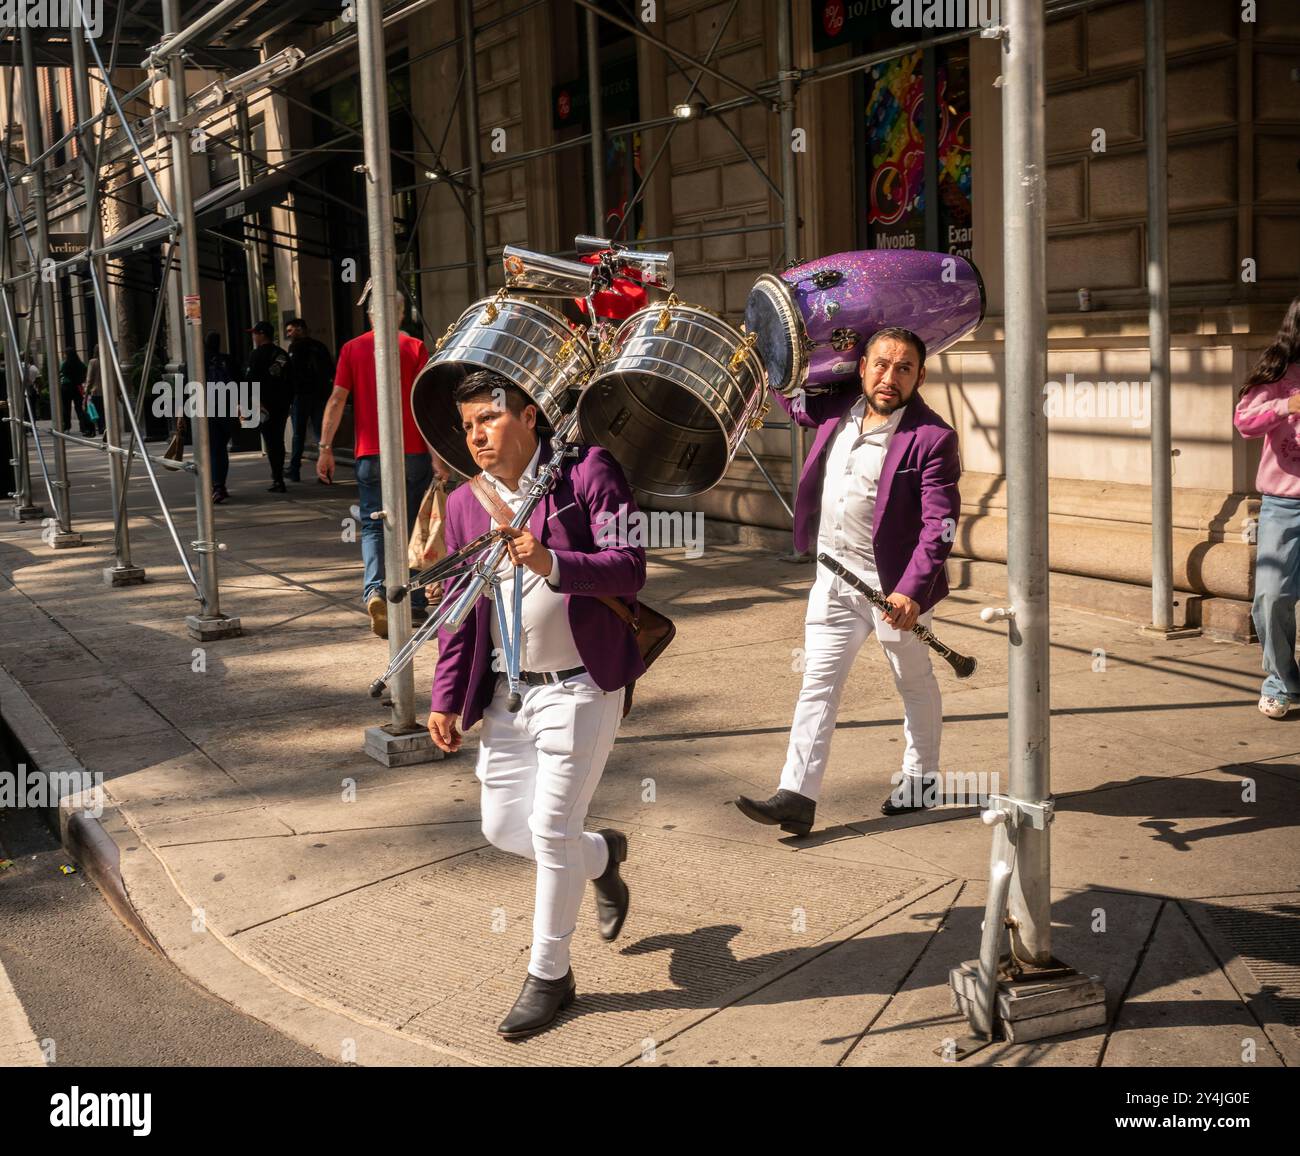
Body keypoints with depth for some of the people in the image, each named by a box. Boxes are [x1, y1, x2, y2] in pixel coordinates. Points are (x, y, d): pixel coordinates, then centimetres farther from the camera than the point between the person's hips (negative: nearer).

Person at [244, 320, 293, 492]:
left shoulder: (257, 355, -9)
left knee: (271, 442, -4)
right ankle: (278, 475, 24)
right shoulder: (282, 354, 11)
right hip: (283, 404, 6)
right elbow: (290, 381, 13)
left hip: (265, 404, -6)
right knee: (278, 440, 16)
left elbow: (249, 381, -14)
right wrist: (289, 402, 18)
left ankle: (278, 480, -6)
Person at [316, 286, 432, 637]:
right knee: (413, 525, 11)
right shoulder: (415, 347, 0)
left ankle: (374, 590, -20)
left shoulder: (352, 349, 3)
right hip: (413, 451, 0)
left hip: (370, 453, 0)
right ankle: (415, 602, 16)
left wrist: (325, 447, 2)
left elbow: (337, 399, -1)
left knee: (373, 525, 4)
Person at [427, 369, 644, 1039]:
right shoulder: (464, 503, 6)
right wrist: (445, 698, 7)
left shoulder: (587, 471, -10)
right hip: (506, 692, 6)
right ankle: (603, 857, 40)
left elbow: (630, 568, -17)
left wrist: (552, 564, -33)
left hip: (578, 688, -6)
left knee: (551, 830, -2)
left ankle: (549, 976, 17)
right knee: (502, 827, 10)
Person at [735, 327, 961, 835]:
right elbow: (791, 398, 24)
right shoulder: (837, 409, 1)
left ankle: (920, 778, 35)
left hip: (894, 582, -5)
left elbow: (941, 524, -20)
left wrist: (912, 589, -28)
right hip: (833, 574, 5)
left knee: (914, 682, 15)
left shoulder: (932, 438, -17)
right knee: (818, 683, 1)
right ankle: (797, 796, 1)